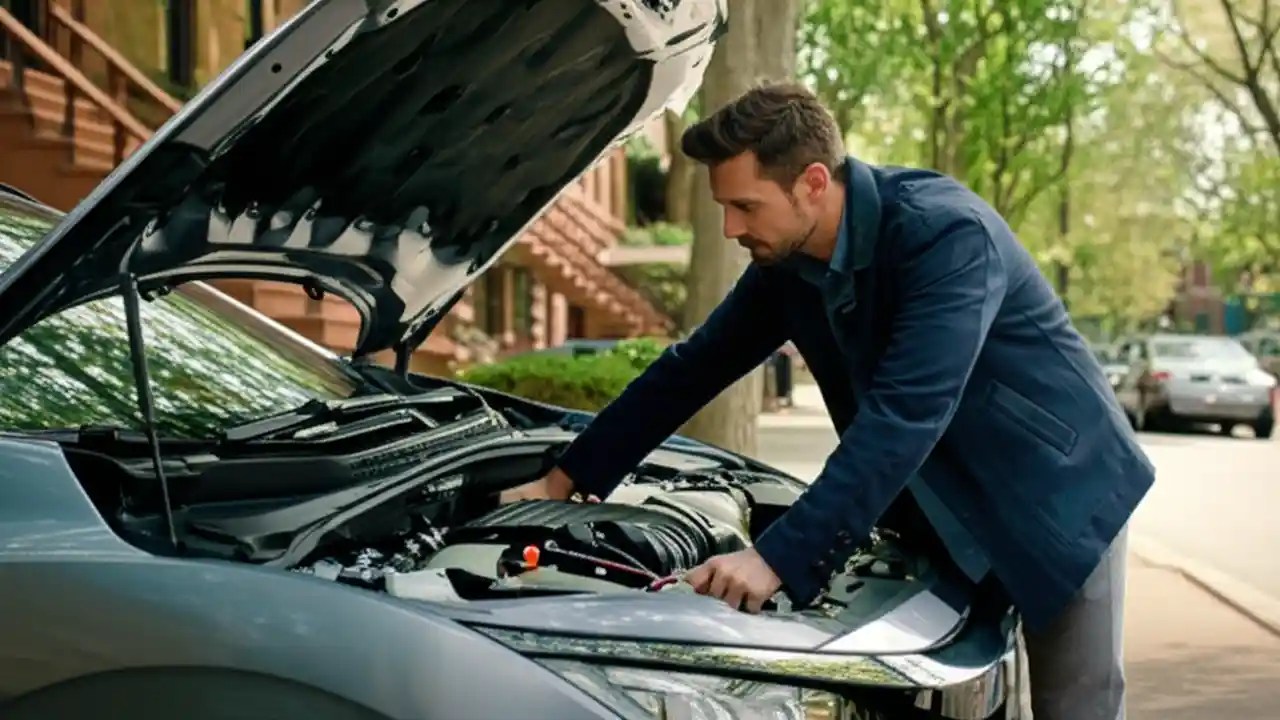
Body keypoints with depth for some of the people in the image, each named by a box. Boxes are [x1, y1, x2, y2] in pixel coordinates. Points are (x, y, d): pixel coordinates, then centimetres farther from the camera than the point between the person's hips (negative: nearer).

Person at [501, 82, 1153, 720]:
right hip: (948, 511, 6)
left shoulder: (946, 233, -30)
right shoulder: (787, 262, -7)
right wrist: (566, 479, 2)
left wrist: (780, 559, -43)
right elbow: (694, 367, 3)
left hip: (1058, 497, -6)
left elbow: (903, 418, -39)